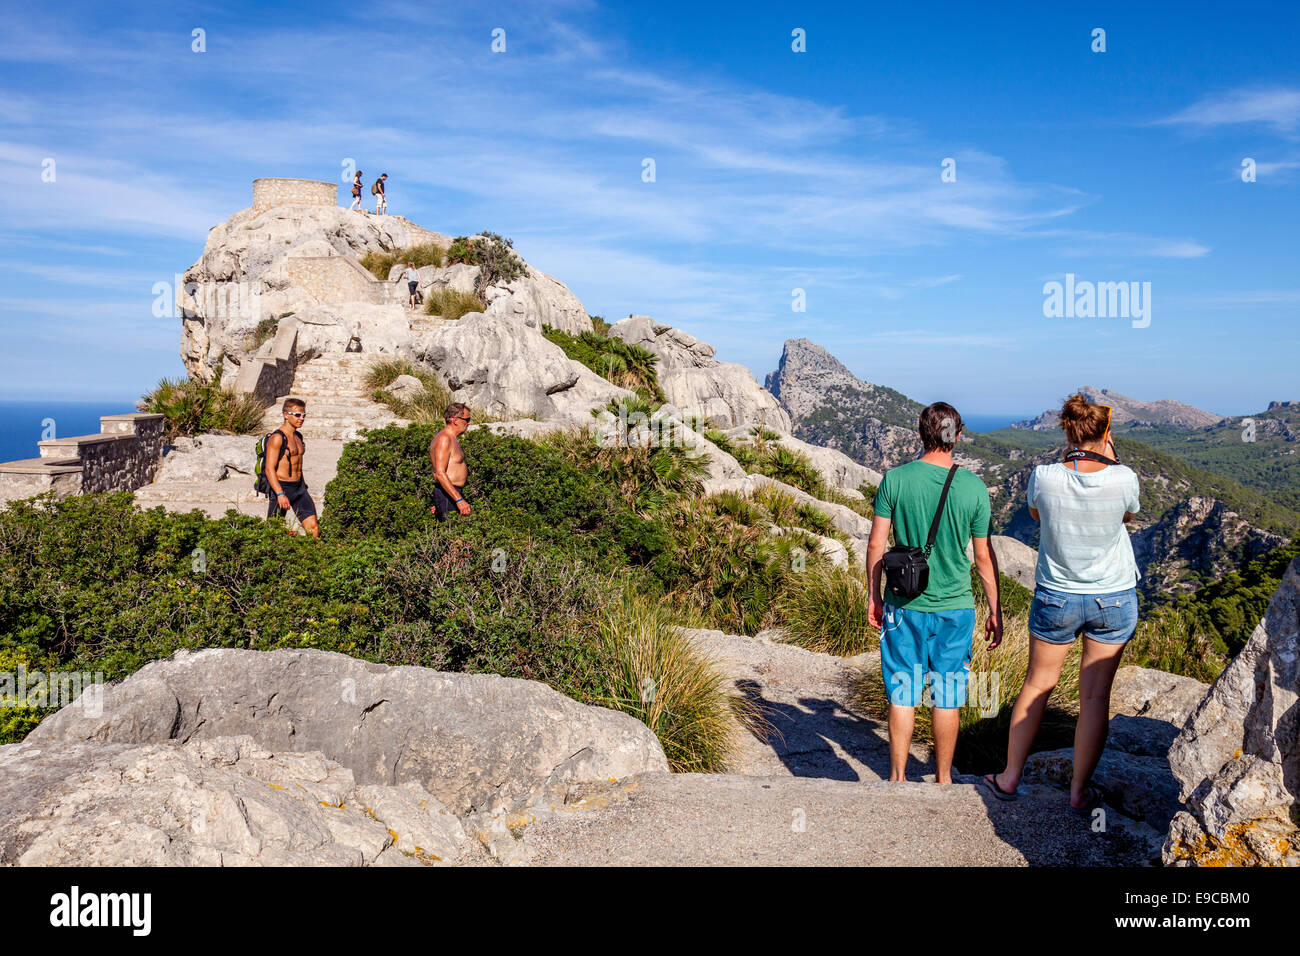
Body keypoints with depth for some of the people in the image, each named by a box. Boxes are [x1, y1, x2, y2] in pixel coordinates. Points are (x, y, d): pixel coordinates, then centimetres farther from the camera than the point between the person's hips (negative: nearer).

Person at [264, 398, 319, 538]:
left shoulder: (298, 437, 14)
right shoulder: (277, 437, -12)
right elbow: (269, 469, -18)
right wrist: (280, 494, -26)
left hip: (299, 487, 7)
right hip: (281, 487, -7)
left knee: (313, 527, -4)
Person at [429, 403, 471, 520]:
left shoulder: (452, 439, 19)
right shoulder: (444, 439, -13)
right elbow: (440, 473, -22)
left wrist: (439, 504, 24)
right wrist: (459, 500, -27)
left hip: (454, 493, 9)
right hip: (447, 495, -9)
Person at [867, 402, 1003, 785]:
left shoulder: (895, 478, -8)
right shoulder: (974, 487, -7)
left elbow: (876, 545, -5)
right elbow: (984, 558, -2)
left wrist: (875, 596, 7)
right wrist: (995, 612, 9)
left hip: (904, 605, 0)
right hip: (954, 608, 0)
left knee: (902, 696, 9)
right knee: (947, 698, 12)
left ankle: (898, 778, 19)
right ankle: (943, 779, 25)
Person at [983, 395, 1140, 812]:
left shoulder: (1044, 477, -16)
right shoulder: (1123, 479, -16)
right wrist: (1110, 461, 6)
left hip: (1056, 597, 1)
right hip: (1114, 598, 0)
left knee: (1037, 685, 15)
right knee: (1095, 695, 9)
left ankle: (1010, 777, 24)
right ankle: (1080, 790, 20)